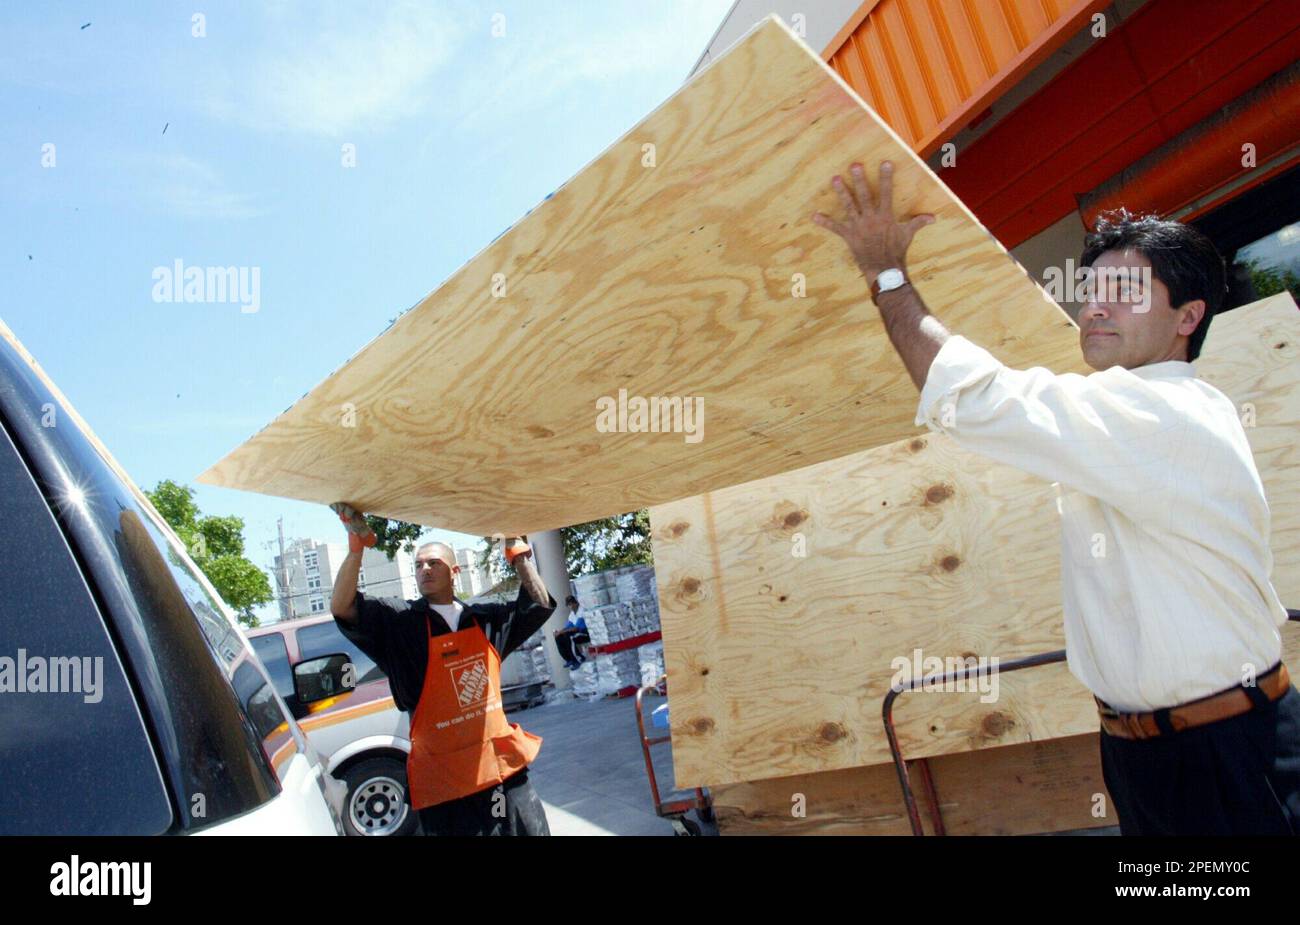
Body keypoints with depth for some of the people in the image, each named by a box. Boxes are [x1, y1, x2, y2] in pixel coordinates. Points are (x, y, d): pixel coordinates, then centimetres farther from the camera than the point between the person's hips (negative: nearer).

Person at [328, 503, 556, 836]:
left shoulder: (485, 618, 7)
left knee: (530, 828, 14)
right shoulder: (399, 621, -4)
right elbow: (342, 609, -16)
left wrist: (516, 549, 2)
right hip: (444, 776, -3)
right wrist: (356, 546, -26)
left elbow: (540, 603, 9)